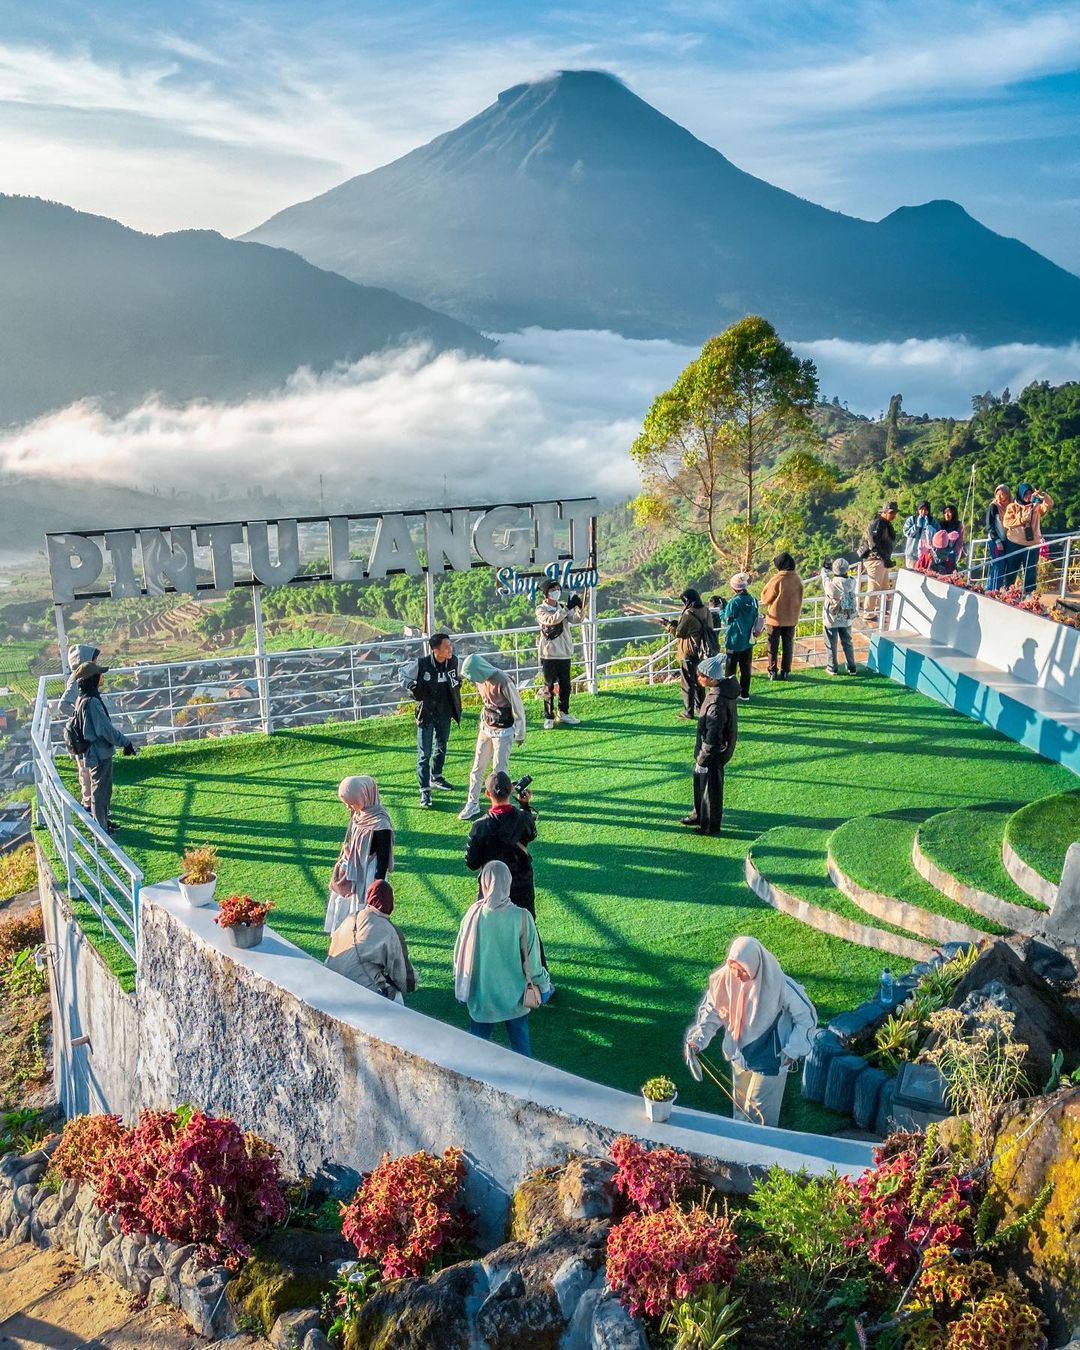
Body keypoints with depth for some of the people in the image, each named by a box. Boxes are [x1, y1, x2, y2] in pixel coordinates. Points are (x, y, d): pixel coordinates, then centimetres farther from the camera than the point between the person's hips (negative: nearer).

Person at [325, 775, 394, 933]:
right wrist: (342, 861, 19)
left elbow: (383, 860, -19)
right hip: (350, 876, 8)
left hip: (367, 880, -8)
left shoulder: (380, 826, -26)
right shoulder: (358, 815, -3)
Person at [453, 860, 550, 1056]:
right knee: (521, 1047, 16)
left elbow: (460, 955, -3)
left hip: (482, 997, 1)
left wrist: (459, 984, 14)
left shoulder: (474, 915, -16)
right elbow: (531, 957, -10)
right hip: (515, 996, 0)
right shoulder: (521, 917, -19)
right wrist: (542, 983, 8)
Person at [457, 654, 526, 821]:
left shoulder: (503, 681, -25)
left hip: (503, 732, -7)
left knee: (499, 770, -2)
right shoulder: (481, 680, -3)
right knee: (478, 767, 10)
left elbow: (518, 707, -17)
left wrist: (520, 734, -10)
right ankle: (472, 804, 22)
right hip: (486, 729, 7)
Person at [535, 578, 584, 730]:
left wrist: (580, 607, -25)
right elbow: (551, 620, -25)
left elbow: (576, 619, -4)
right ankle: (549, 717, 8)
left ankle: (563, 713, 28)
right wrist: (568, 607, -32)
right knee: (549, 687, 1)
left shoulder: (563, 607, 9)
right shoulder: (541, 609, -6)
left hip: (564, 653, 5)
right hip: (549, 655, -5)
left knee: (565, 686, 13)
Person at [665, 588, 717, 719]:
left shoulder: (689, 614, -22)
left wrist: (668, 625, 3)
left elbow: (678, 632, -14)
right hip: (701, 653, 8)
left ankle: (688, 712, 7)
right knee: (699, 681, 20)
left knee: (688, 682, 3)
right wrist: (673, 622, 11)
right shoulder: (705, 612, 2)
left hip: (688, 654, -8)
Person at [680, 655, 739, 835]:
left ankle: (710, 826, 27)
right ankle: (699, 815, 44)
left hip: (714, 753, -9)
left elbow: (712, 737, -27)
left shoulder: (717, 702, -33)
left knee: (711, 788, 9)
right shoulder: (725, 687, -3)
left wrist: (702, 759, -16)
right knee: (699, 780, 25)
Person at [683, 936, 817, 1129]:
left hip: (769, 1060, -4)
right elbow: (710, 1012, -5)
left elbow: (806, 1017, -15)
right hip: (740, 1056, 4)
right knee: (740, 1106, 23)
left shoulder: (779, 986, -29)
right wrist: (697, 1039, -18)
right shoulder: (725, 979, -19)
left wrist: (792, 1051, -20)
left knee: (758, 1113, 7)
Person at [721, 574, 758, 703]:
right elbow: (756, 619, 6)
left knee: (730, 669, 7)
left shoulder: (733, 603, -20)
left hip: (734, 642, -5)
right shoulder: (753, 601, -3)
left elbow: (727, 620, -12)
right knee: (746, 668, 14)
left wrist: (723, 609, 1)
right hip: (749, 641, 5)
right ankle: (744, 694, 21)